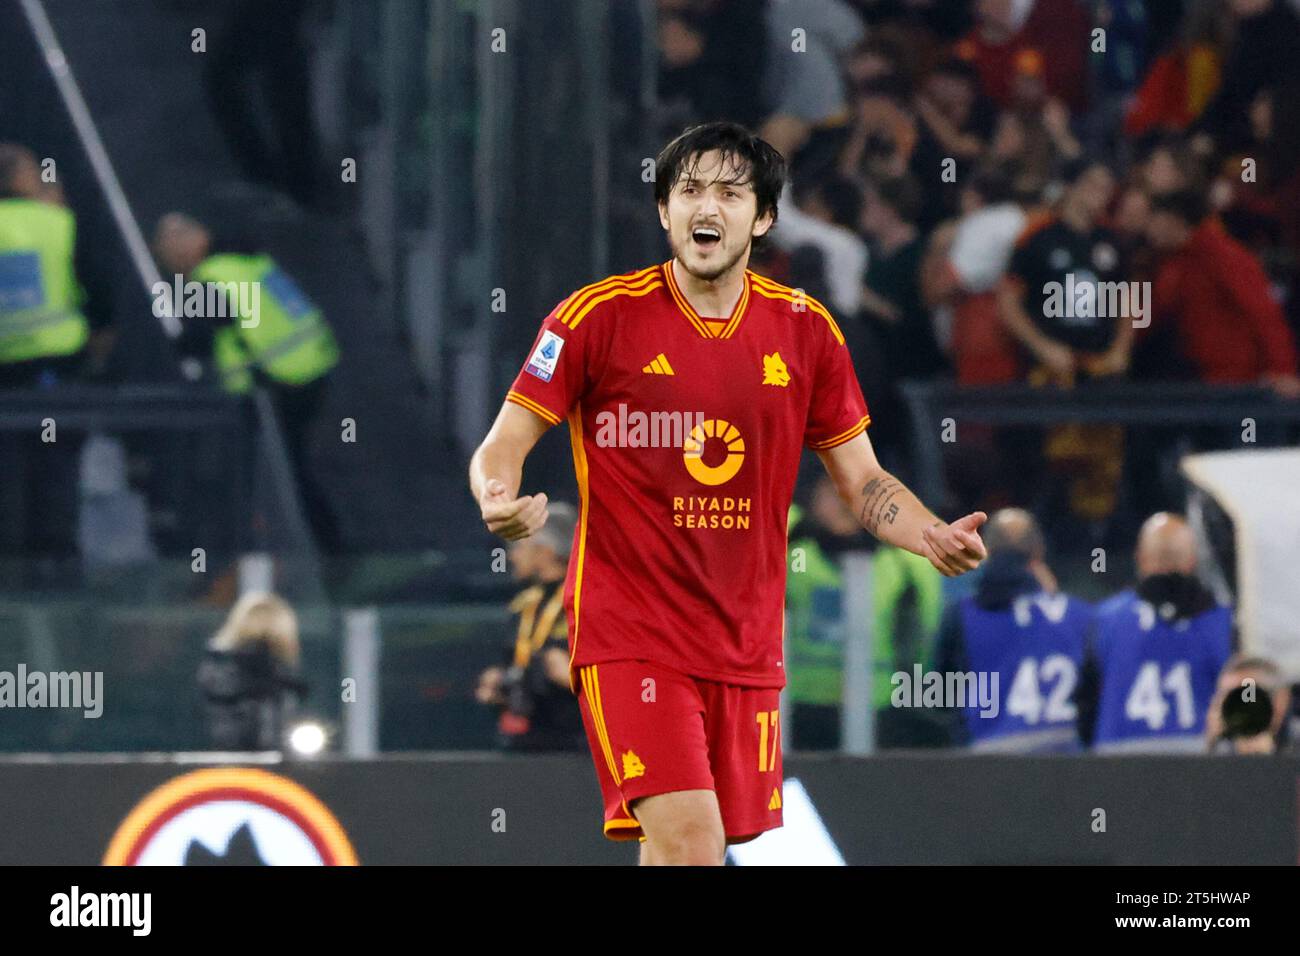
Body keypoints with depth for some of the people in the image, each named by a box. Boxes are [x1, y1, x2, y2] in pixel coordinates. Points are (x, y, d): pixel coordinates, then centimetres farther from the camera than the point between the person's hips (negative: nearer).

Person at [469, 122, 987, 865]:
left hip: (747, 649, 4)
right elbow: (502, 448, -2)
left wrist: (935, 538, -8)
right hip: (629, 636, -4)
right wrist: (501, 500, -25)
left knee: (691, 853, 7)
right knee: (688, 844, -21)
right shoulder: (600, 316, -6)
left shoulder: (806, 330, 5)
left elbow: (863, 482, 12)